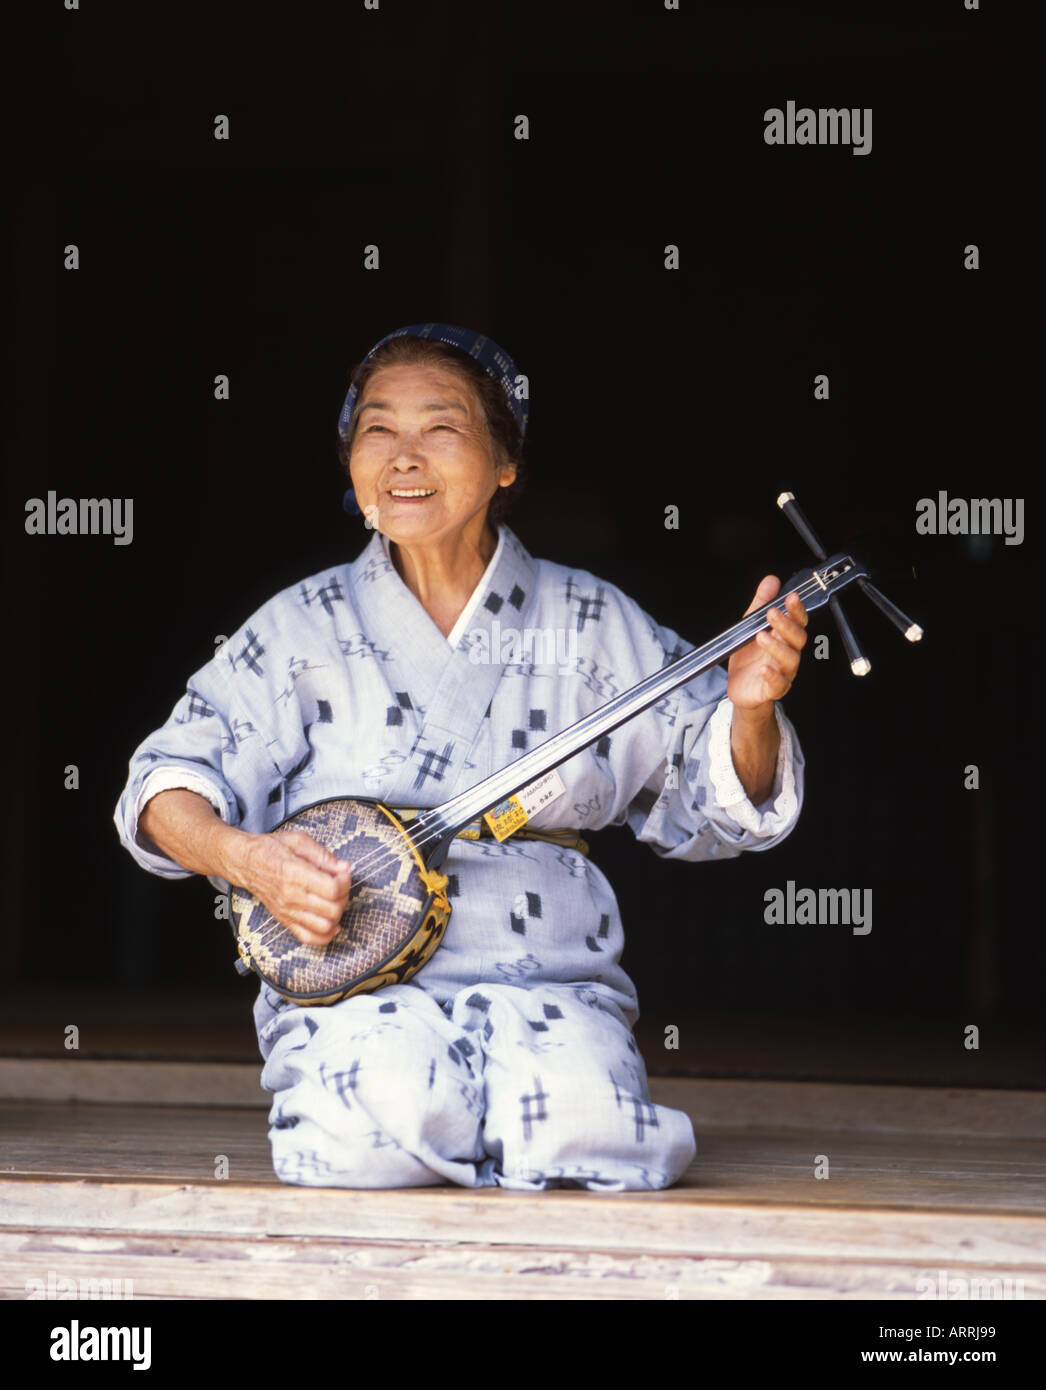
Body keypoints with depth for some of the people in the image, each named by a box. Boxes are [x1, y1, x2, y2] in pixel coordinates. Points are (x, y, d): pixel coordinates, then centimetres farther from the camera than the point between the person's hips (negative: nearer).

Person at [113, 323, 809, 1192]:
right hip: (354, 985, -1)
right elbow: (173, 780, 3)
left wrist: (748, 705, -12)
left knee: (579, 1109, -31)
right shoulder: (305, 628, 6)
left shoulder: (591, 625, 9)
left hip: (552, 985, 1)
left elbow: (713, 798, 10)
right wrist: (246, 858, -18)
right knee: (389, 1109, -33)